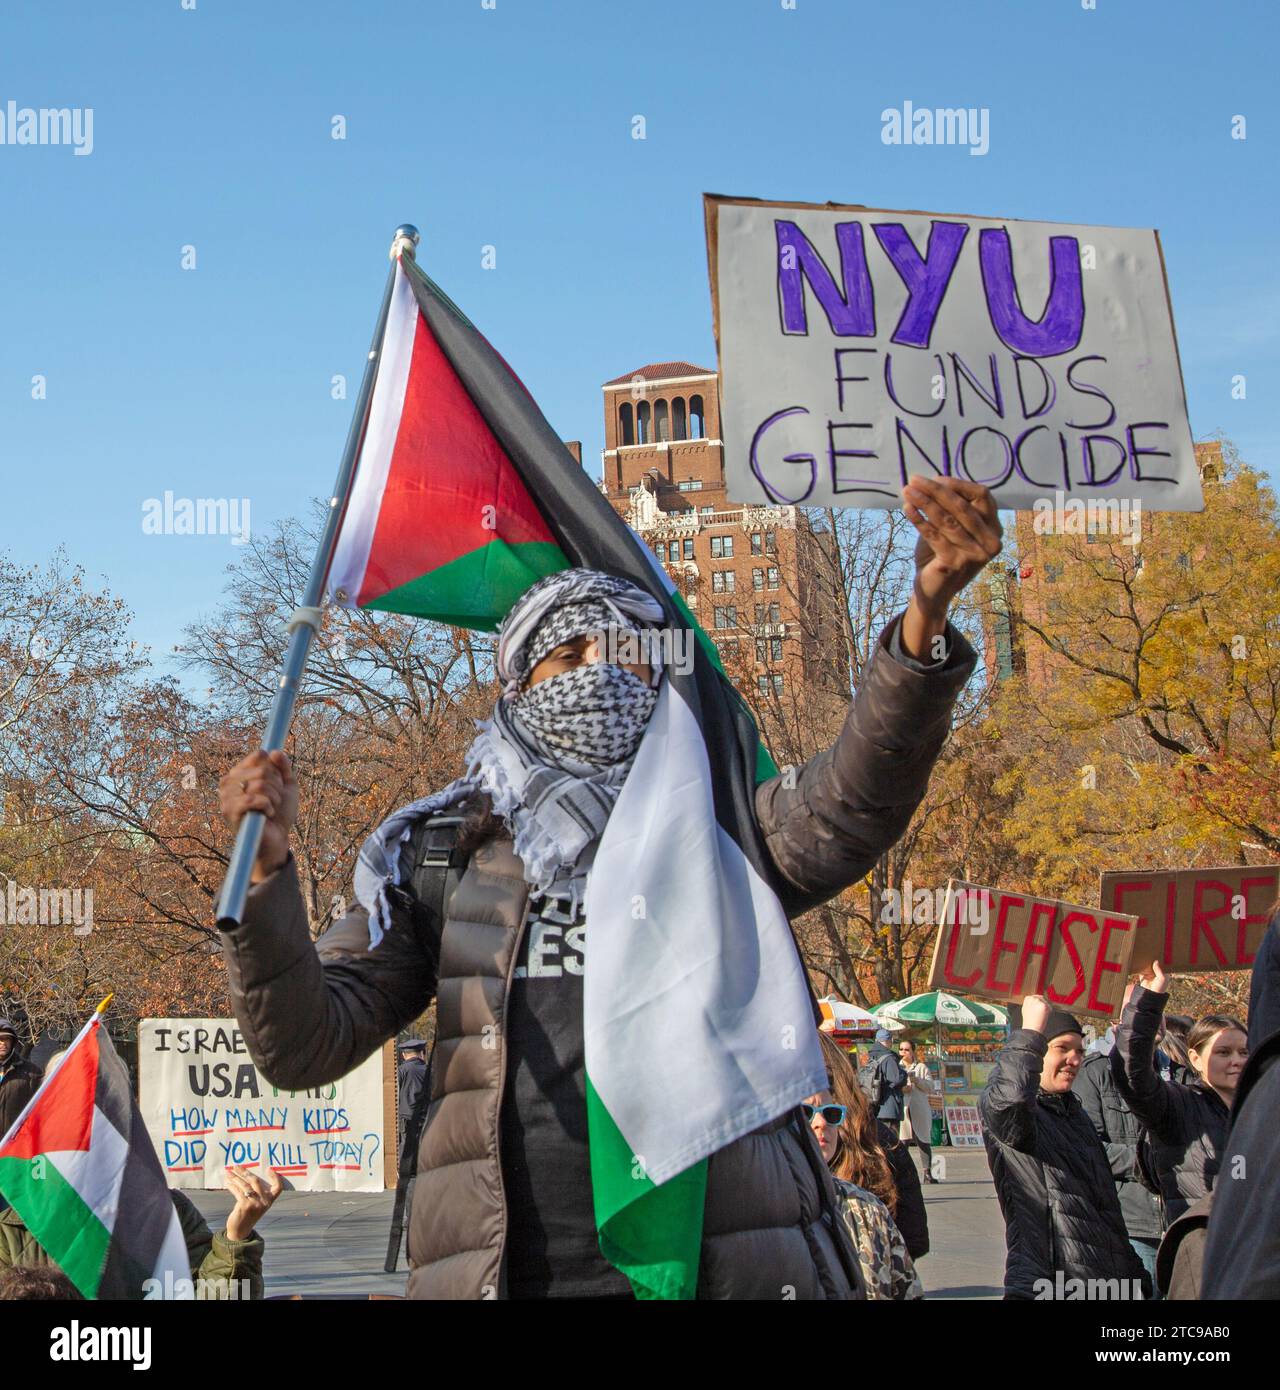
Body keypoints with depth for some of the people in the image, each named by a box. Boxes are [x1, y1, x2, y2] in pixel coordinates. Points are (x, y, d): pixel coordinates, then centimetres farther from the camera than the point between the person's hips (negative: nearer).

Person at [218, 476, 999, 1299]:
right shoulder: (441, 857, 8)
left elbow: (850, 807, -15)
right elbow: (303, 1046, 2)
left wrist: (925, 621, -31)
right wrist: (267, 870, -14)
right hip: (508, 1271, 1)